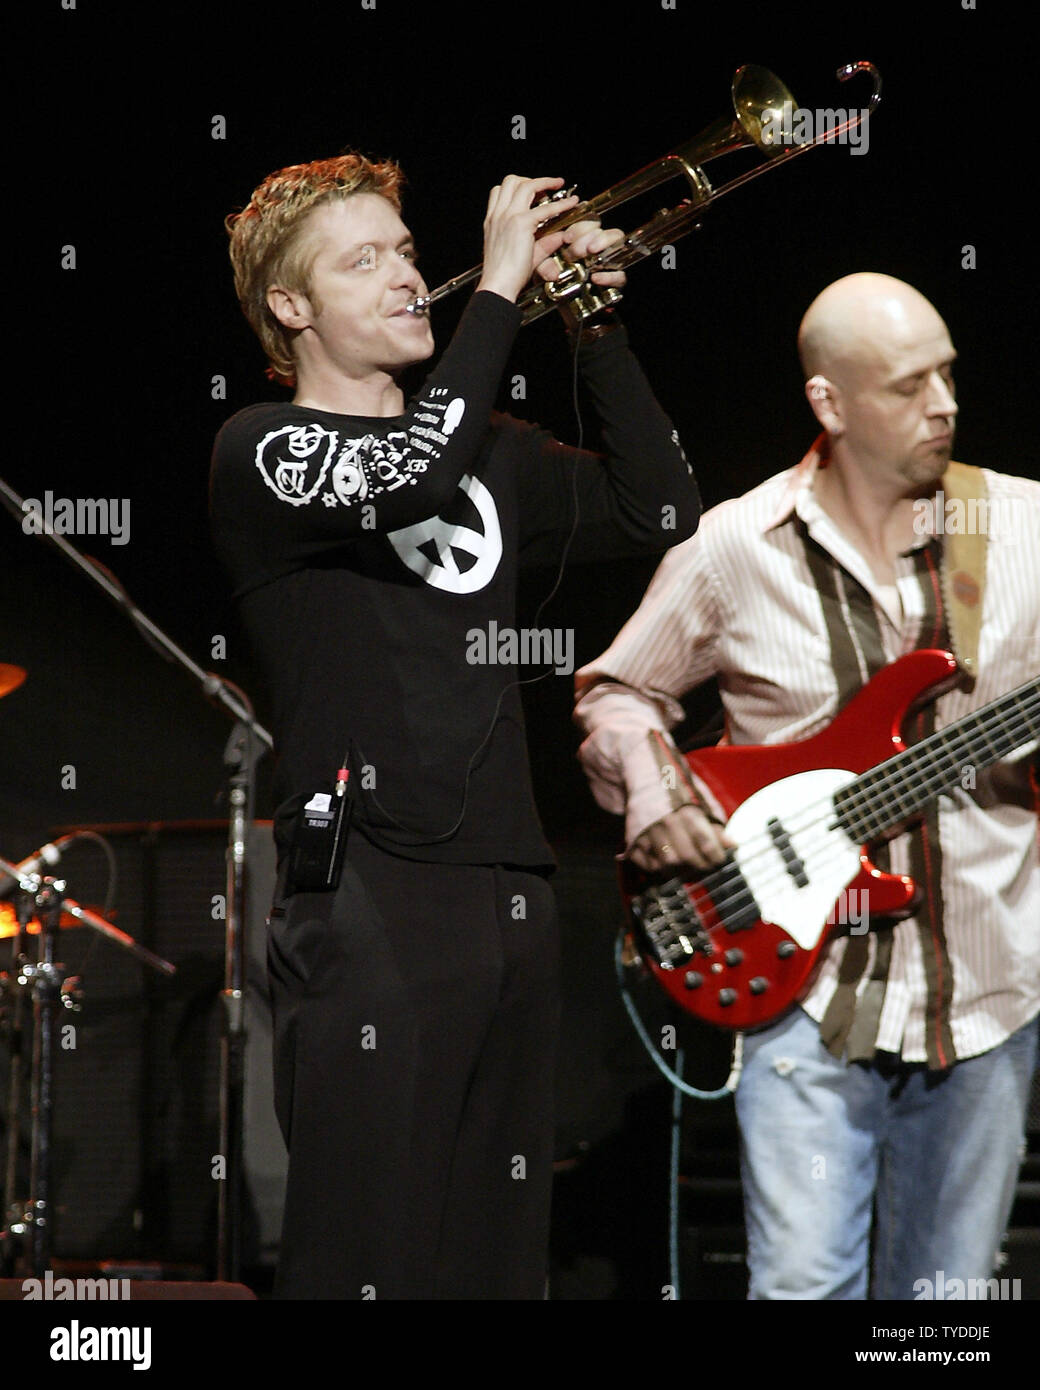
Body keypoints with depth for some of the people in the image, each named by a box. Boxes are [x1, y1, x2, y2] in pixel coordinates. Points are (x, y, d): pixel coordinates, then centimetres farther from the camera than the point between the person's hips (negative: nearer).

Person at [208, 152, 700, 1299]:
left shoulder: (490, 450, 21)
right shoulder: (262, 450, -1)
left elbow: (660, 512, 15)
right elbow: (413, 477, -19)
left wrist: (595, 329, 6)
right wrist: (501, 285, -13)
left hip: (509, 891, 7)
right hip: (368, 894, -7)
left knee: (498, 1248, 8)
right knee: (370, 1255, -11)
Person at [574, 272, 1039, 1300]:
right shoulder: (736, 549, 1)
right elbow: (616, 689, 15)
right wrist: (653, 797, -3)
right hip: (808, 986, -2)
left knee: (946, 1288, 8)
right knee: (803, 1284, -11)